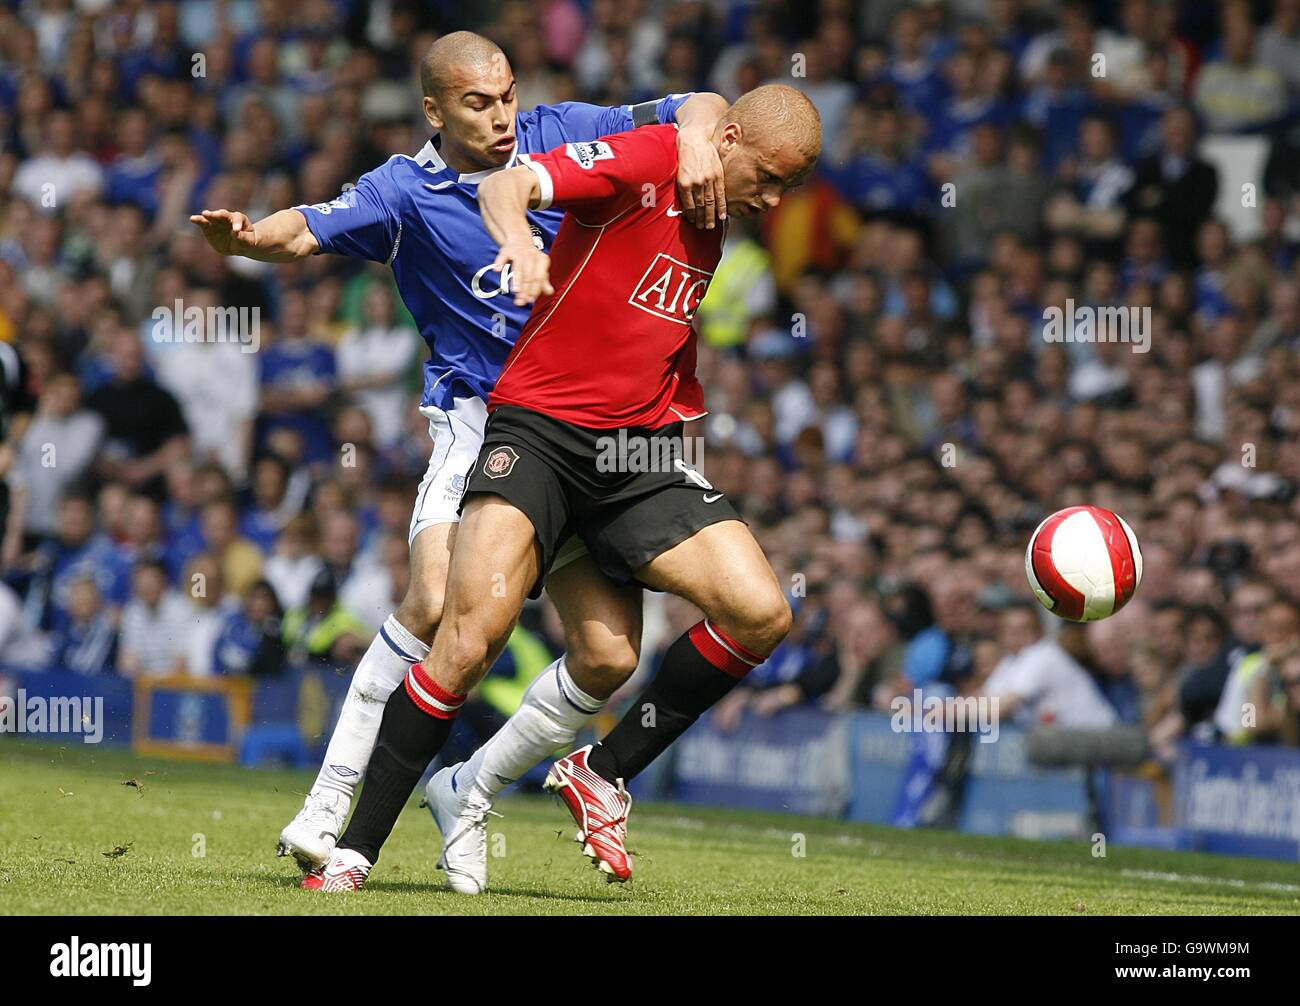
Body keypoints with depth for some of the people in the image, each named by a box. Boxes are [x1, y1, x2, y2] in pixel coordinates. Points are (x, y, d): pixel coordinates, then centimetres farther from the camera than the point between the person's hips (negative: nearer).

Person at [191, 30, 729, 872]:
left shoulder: (562, 137, 3)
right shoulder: (407, 190, -3)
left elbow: (697, 108, 5)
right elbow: (308, 231, -16)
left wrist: (695, 138, -20)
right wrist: (244, 239, -38)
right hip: (479, 422, -3)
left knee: (609, 653, -8)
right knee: (437, 605, -27)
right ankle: (329, 804, -18)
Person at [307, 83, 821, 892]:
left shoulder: (728, 225, 14)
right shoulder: (643, 162, -8)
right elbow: (505, 186, -23)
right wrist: (519, 239, -44)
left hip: (640, 447, 6)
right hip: (539, 429, -6)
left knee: (761, 613, -12)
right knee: (472, 636, -21)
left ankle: (604, 774, 6)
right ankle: (355, 853, -9)